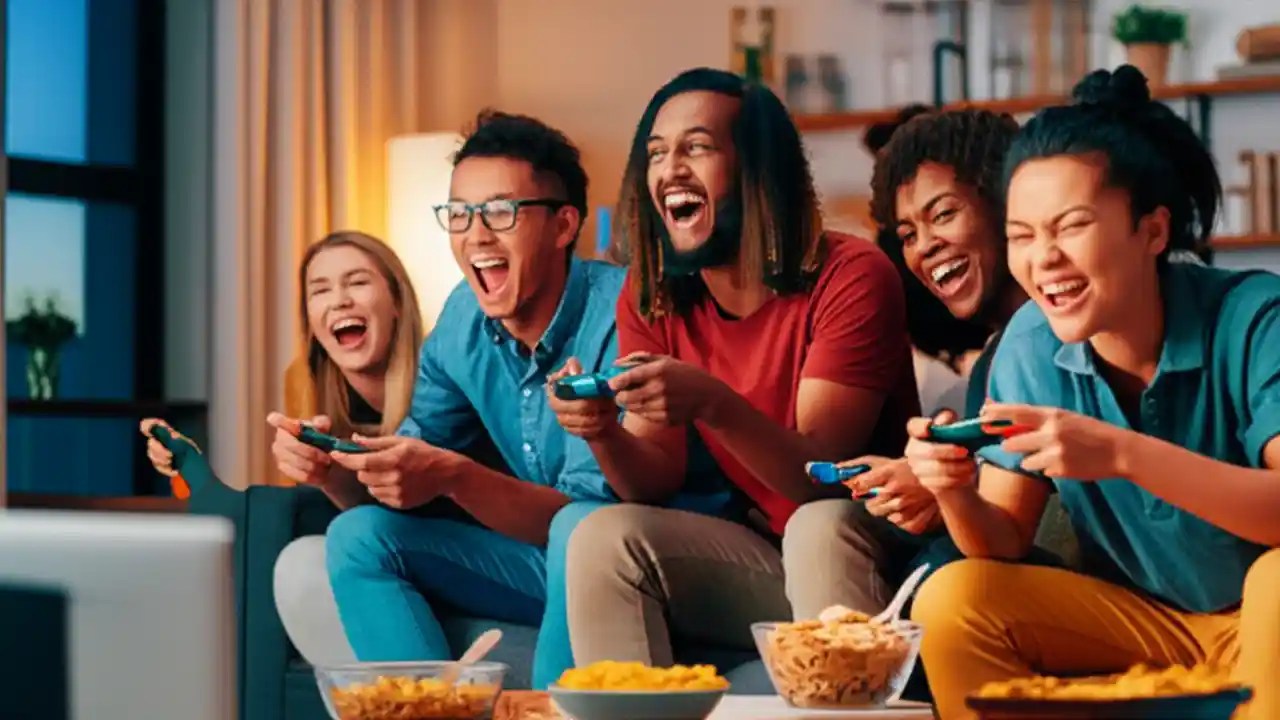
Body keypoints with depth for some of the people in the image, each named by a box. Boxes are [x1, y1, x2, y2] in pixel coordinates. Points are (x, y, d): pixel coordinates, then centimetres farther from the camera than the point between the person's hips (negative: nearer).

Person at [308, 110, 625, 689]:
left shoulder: (619, 315, -21)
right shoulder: (464, 321, 1)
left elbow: (591, 513, -25)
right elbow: (404, 482, 4)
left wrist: (456, 477, -38)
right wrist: (338, 458, -18)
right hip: (541, 559, 7)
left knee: (580, 532, -36)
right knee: (359, 537, -4)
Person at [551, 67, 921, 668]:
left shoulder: (850, 276, -16)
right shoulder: (649, 297, 0)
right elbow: (656, 482, -3)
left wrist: (713, 405, -39)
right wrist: (603, 434, -25)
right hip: (767, 557, 5)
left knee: (819, 527, -35)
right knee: (604, 539, -16)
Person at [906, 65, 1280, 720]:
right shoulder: (1029, 345, -6)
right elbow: (1006, 542, -1)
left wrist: (1123, 454, -41)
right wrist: (956, 495, -24)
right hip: (1142, 621, 4)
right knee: (951, 601, -16)